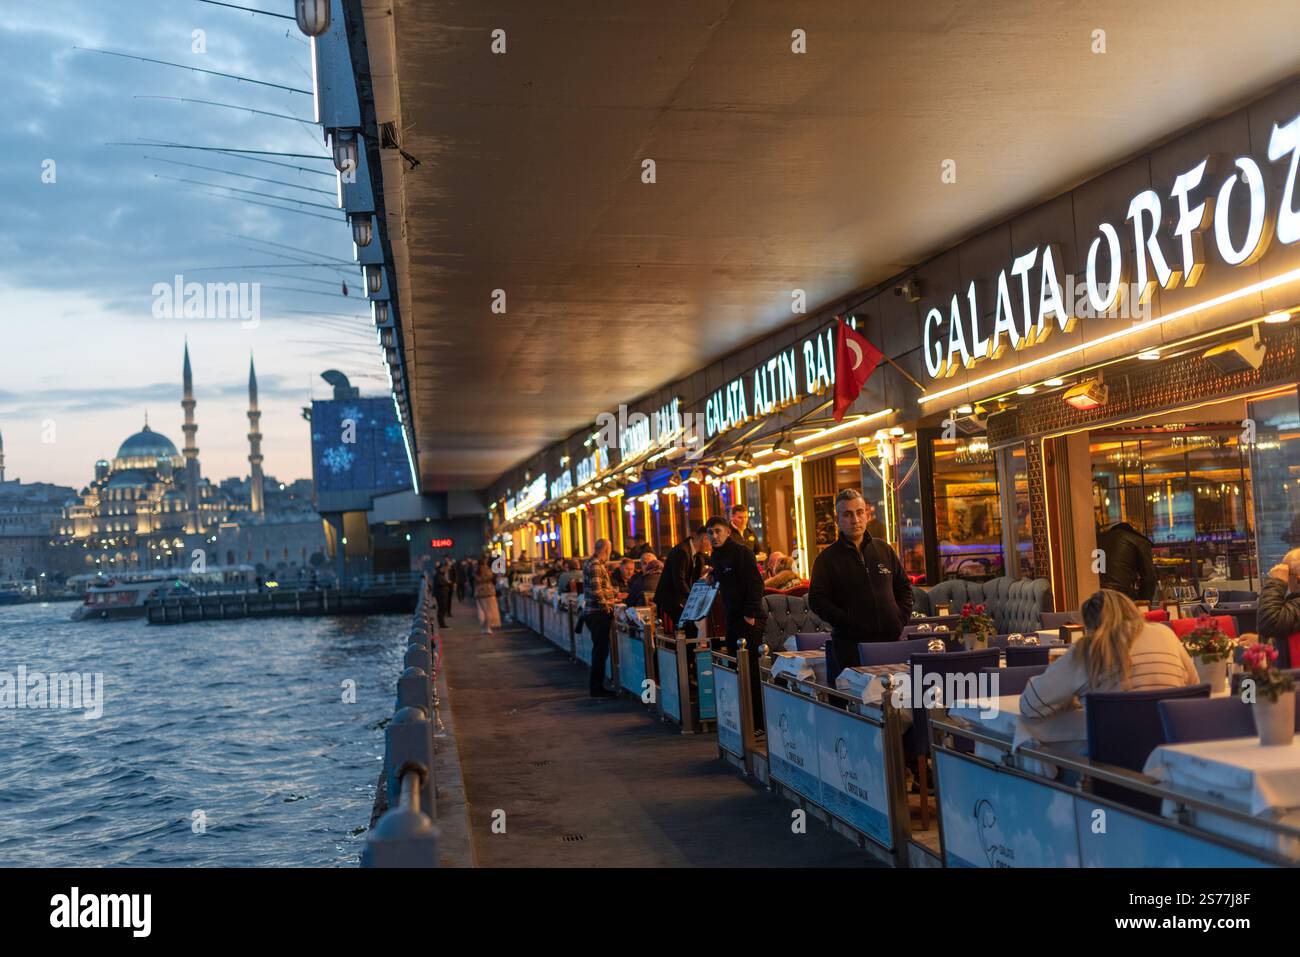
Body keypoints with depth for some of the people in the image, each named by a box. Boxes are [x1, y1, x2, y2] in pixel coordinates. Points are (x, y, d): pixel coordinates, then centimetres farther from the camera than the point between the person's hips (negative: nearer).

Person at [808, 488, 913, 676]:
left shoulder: (884, 549, 15)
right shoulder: (828, 558, 2)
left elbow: (904, 587, 21)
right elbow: (817, 600, -6)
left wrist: (901, 618, 6)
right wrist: (849, 623, -14)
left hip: (891, 639, 4)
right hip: (850, 644, -4)